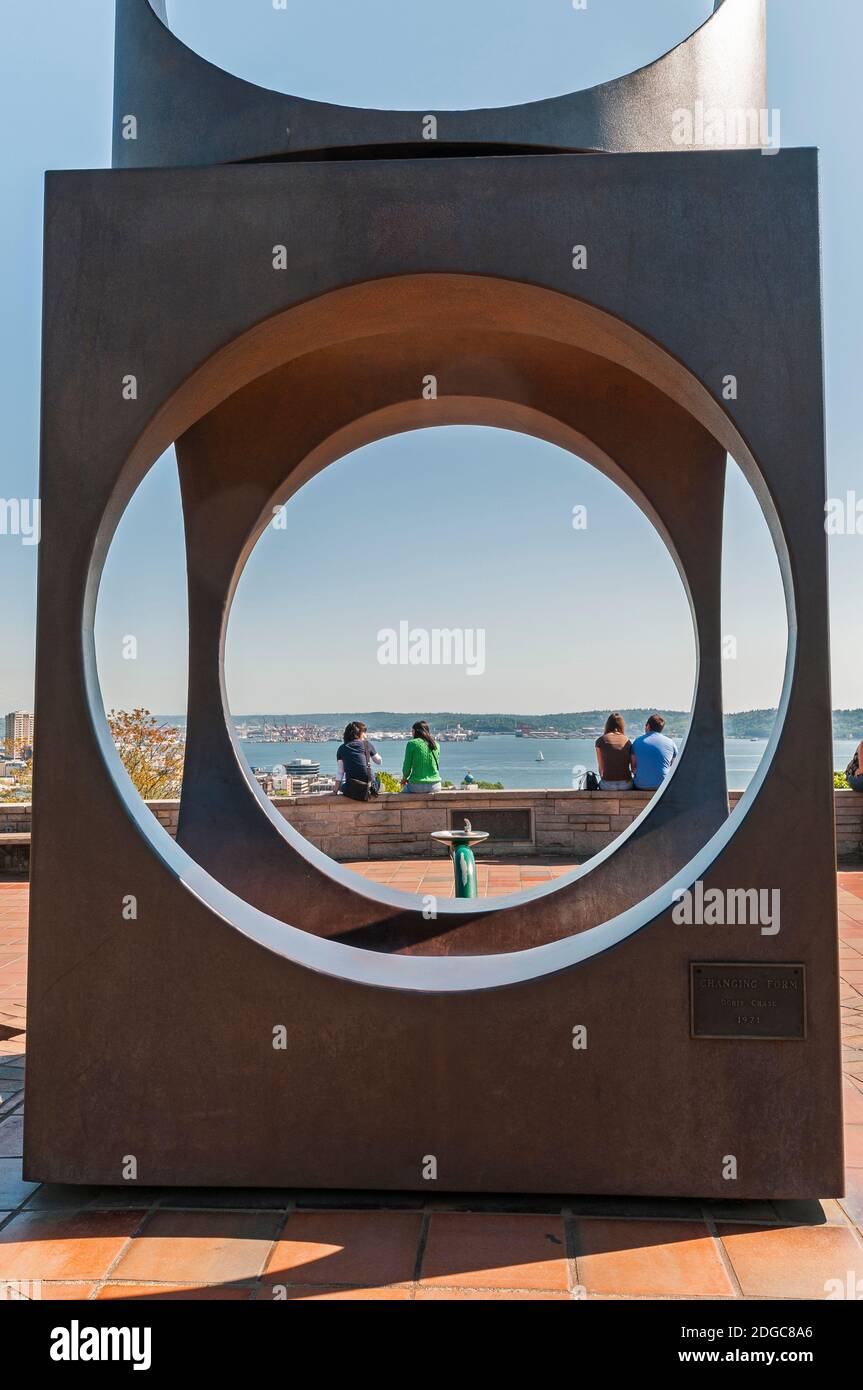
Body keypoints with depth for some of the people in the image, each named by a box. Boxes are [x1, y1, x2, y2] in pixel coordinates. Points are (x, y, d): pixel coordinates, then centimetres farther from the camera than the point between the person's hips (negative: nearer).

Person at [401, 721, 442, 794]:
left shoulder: (412, 743, -5)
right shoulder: (436, 745, 8)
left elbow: (407, 768, -3)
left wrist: (404, 779, 18)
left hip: (417, 786, -4)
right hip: (435, 786, 4)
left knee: (405, 788, 29)